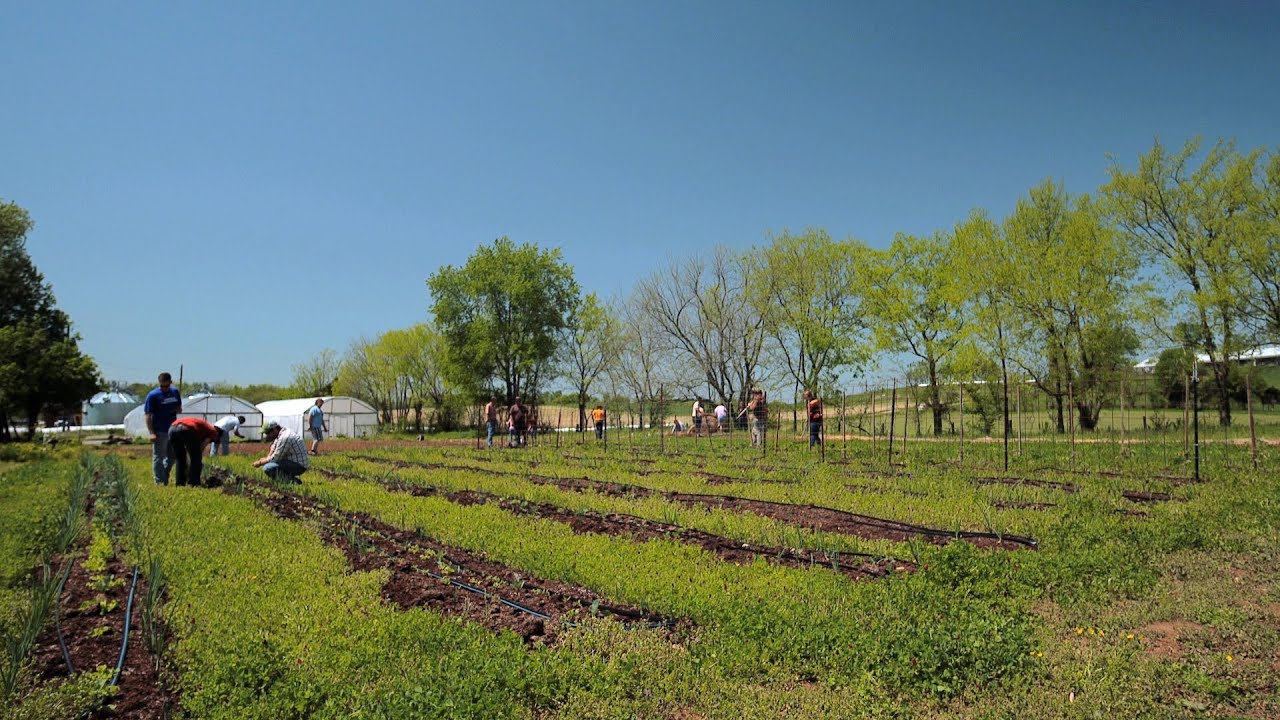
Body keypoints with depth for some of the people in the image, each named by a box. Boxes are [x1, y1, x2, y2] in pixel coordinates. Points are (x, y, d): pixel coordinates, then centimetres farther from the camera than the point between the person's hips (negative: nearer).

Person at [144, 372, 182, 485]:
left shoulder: (175, 392, 7)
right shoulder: (153, 395, -10)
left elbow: (179, 408, 19)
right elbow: (147, 415, -11)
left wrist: (177, 409, -7)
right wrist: (151, 433, -17)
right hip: (159, 432, -6)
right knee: (158, 457, 2)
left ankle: (165, 479, 30)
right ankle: (159, 482, 9)